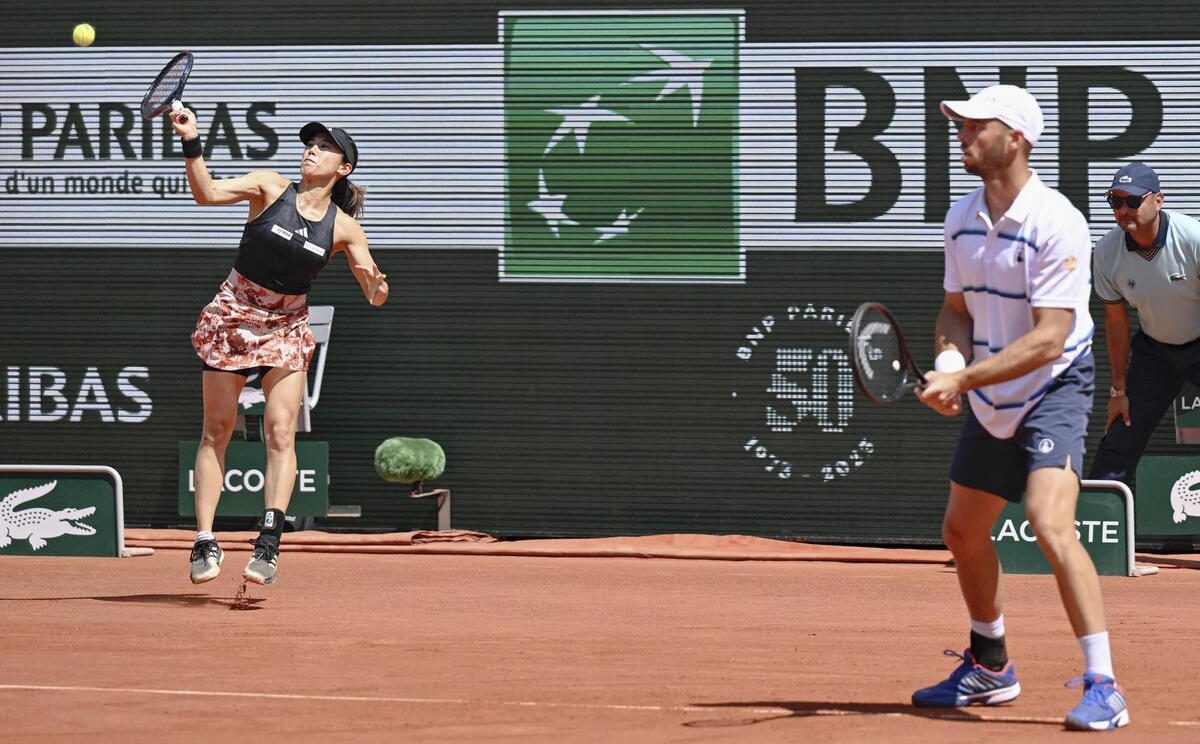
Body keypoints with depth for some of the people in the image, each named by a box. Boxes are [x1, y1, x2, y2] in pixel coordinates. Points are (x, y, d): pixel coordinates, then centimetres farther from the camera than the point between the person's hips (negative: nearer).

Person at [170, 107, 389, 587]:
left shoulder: (343, 228, -3)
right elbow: (208, 193, -19)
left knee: (281, 430, -14)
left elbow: (375, 295, -4)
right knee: (216, 430, 0)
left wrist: (377, 285, -28)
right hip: (233, 317, -1)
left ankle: (268, 544, -18)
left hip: (286, 328, 1)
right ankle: (205, 545, 3)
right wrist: (191, 143, -32)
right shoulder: (270, 187, -6)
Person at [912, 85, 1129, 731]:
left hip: (1054, 390, -8)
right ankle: (989, 668, 39)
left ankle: (1103, 689, -23)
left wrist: (964, 378, -28)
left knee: (1050, 526, -25)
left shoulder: (1056, 224, -21)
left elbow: (1049, 340, -24)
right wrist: (950, 359, -11)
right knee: (962, 532, 16)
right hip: (988, 402, 8)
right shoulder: (962, 219, 2)